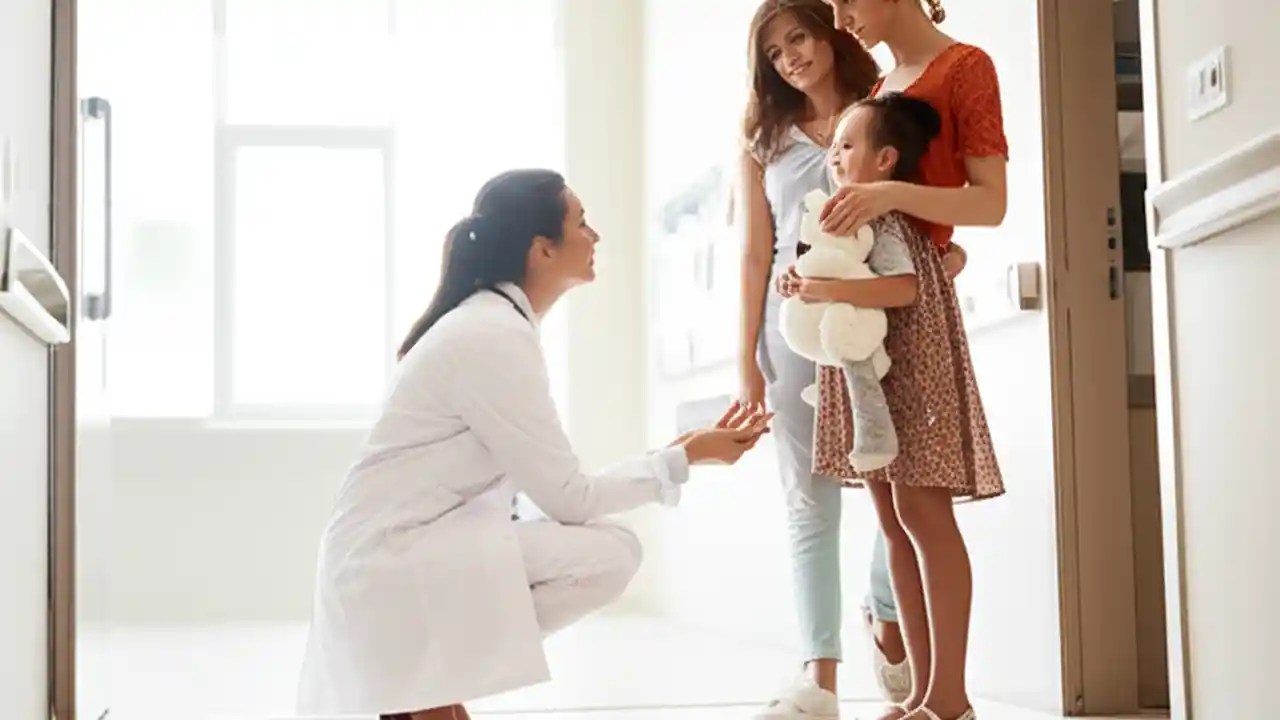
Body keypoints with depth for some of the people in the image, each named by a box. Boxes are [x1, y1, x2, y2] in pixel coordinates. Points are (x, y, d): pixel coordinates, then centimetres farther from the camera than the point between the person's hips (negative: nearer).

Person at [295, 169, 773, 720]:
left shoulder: (492, 323, 12)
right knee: (610, 555, -16)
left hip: (410, 549, 10)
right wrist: (686, 457, -6)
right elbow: (567, 497, -15)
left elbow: (547, 482, 11)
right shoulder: (496, 336, -17)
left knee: (612, 552, 12)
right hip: (396, 562, -10)